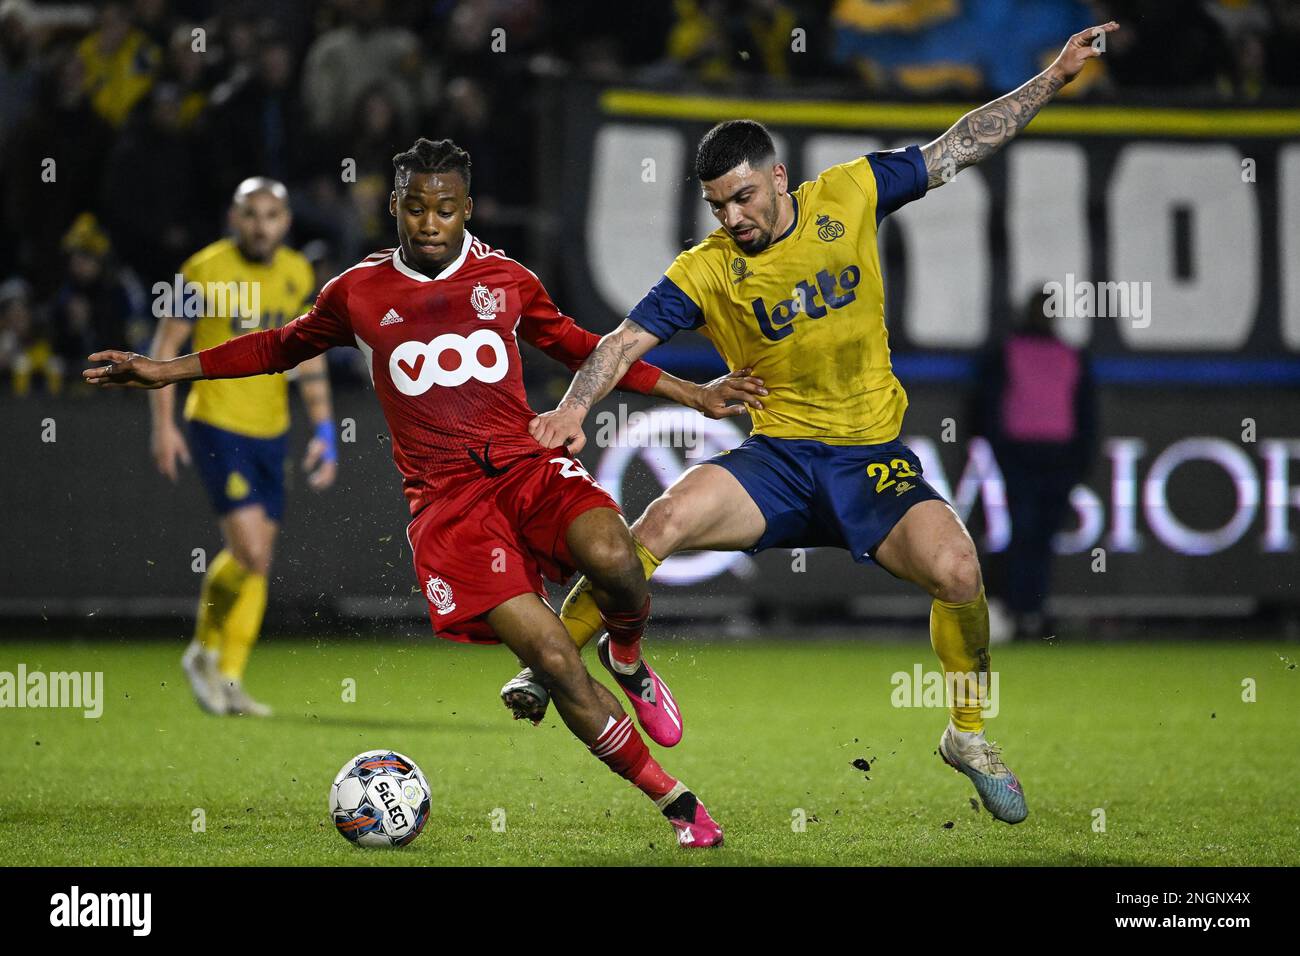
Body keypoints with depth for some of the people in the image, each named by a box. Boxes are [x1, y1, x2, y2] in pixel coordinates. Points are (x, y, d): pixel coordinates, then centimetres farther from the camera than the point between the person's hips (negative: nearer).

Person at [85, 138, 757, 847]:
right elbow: (281, 347, 25)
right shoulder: (358, 293, 8)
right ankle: (676, 802, -7)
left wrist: (691, 394, 23)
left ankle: (628, 658, 5)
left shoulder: (506, 279, 11)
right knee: (552, 659, -19)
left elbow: (581, 350, 24)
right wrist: (164, 371, 24)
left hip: (527, 465, 2)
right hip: (444, 496, -1)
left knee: (612, 560, -32)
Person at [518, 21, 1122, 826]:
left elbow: (961, 147, 7)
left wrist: (1055, 78, 7)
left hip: (875, 456, 0)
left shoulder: (849, 197, 0)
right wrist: (574, 409, -28)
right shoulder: (708, 270, -3)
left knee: (956, 569, -25)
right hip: (778, 457, 0)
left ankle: (970, 736, 1)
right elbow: (628, 341, -9)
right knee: (665, 523, -27)